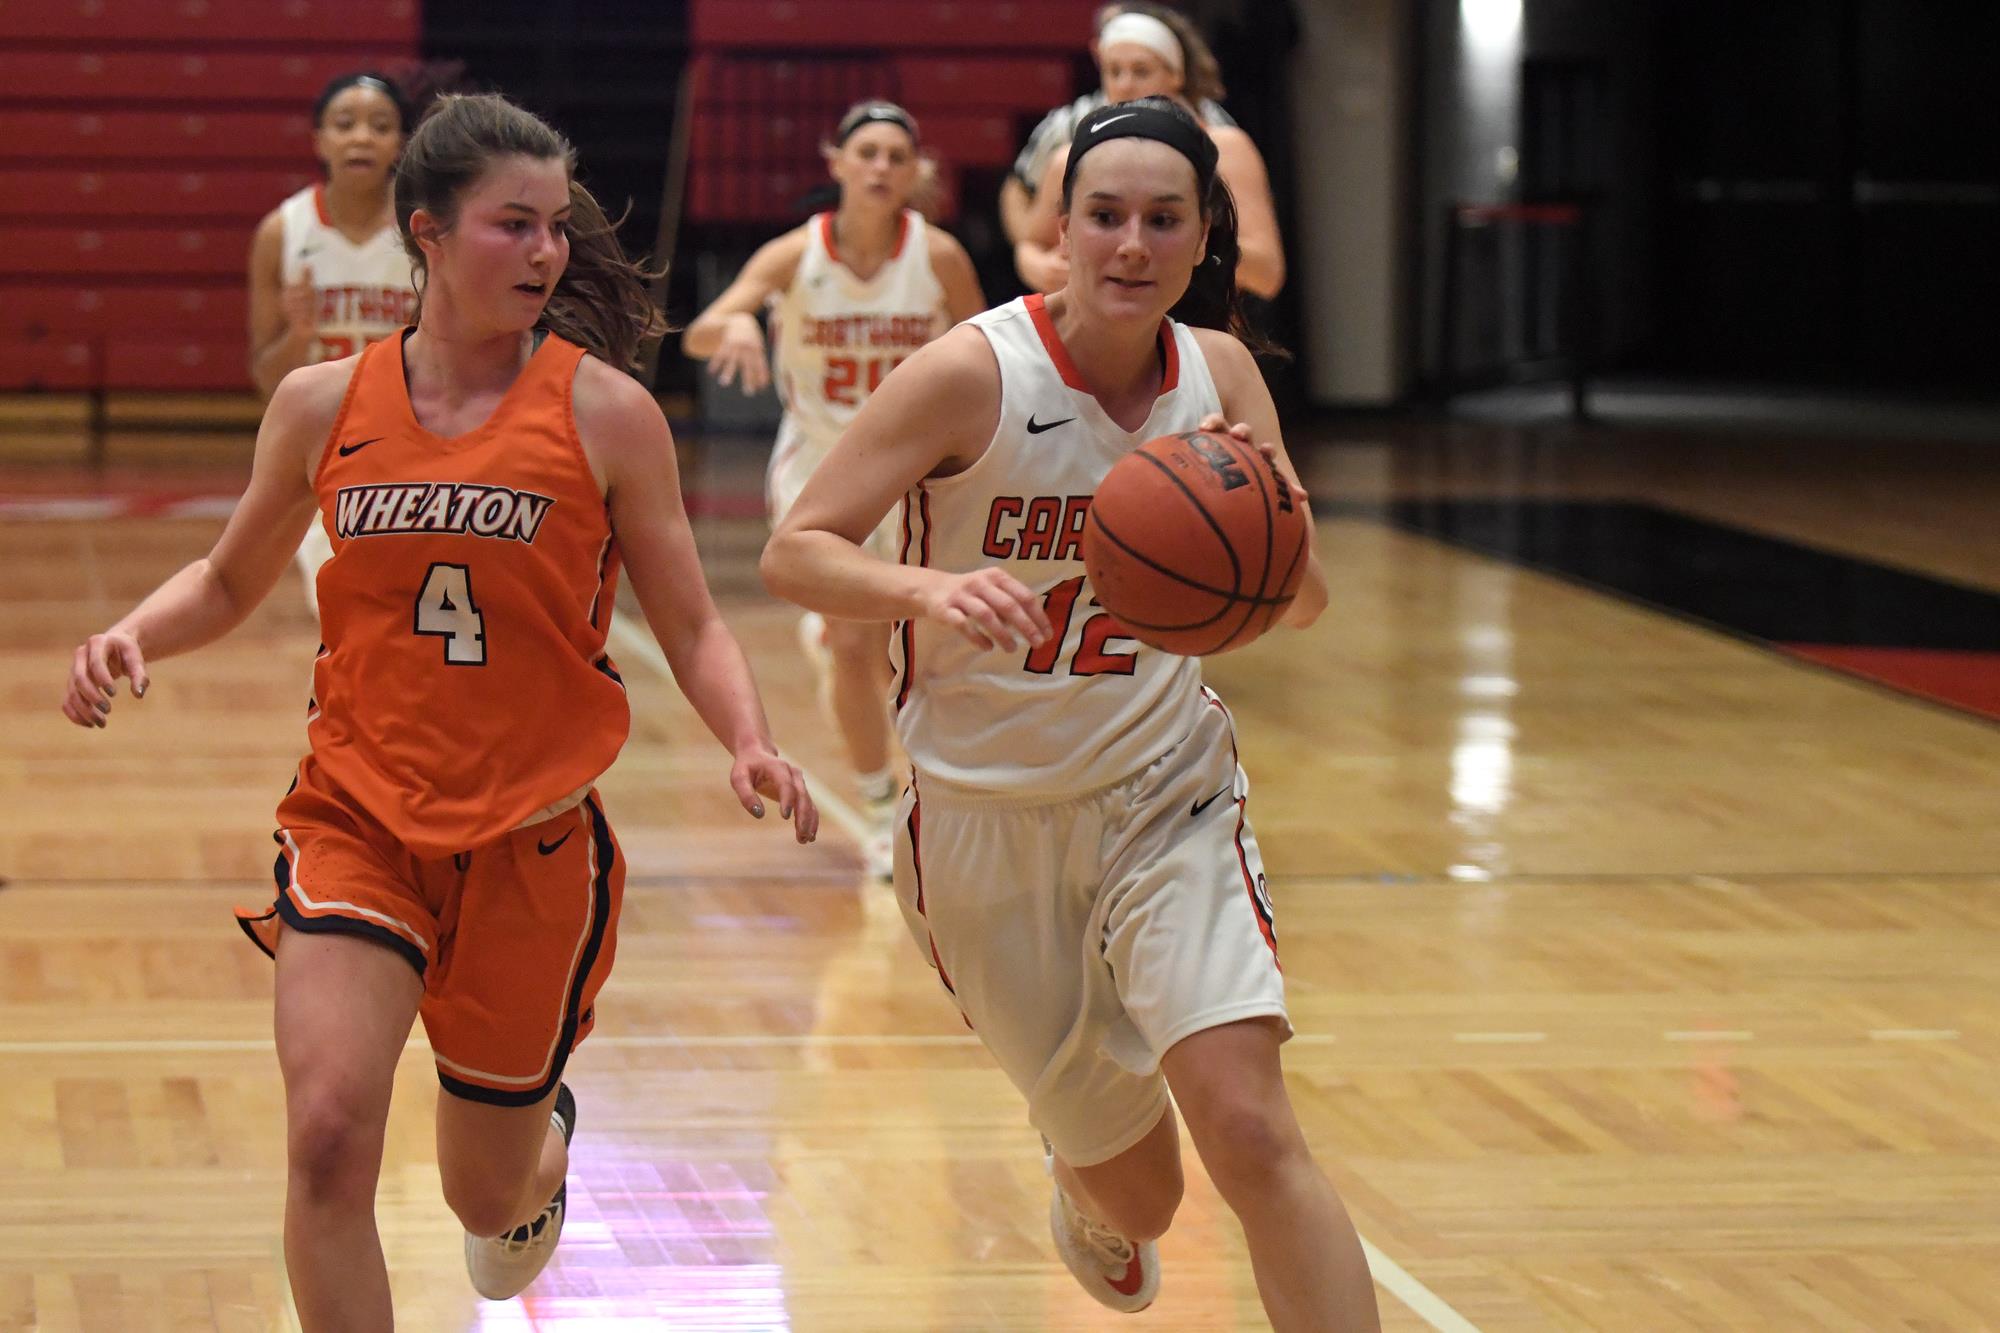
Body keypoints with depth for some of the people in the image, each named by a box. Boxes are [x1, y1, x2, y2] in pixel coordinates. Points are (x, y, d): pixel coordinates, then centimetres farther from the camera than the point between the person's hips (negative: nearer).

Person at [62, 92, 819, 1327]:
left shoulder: (606, 413, -7)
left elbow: (693, 629, -2)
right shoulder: (324, 404, -1)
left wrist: (752, 746, -21)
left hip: (531, 838, 0)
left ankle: (545, 1133, 53)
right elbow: (229, 583, 15)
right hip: (358, 815, 1)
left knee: (491, 1200, 15)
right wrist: (133, 634, -5)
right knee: (328, 1137, -23)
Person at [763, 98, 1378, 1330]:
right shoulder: (975, 374, -17)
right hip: (989, 819, -2)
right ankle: (1092, 1208, 49)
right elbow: (796, 553, -17)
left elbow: (1303, 608, -2)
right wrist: (927, 591, -37)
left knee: (1249, 1127, -21)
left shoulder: (1219, 374, -4)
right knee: (1137, 1194, 10)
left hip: (1167, 797, 2)